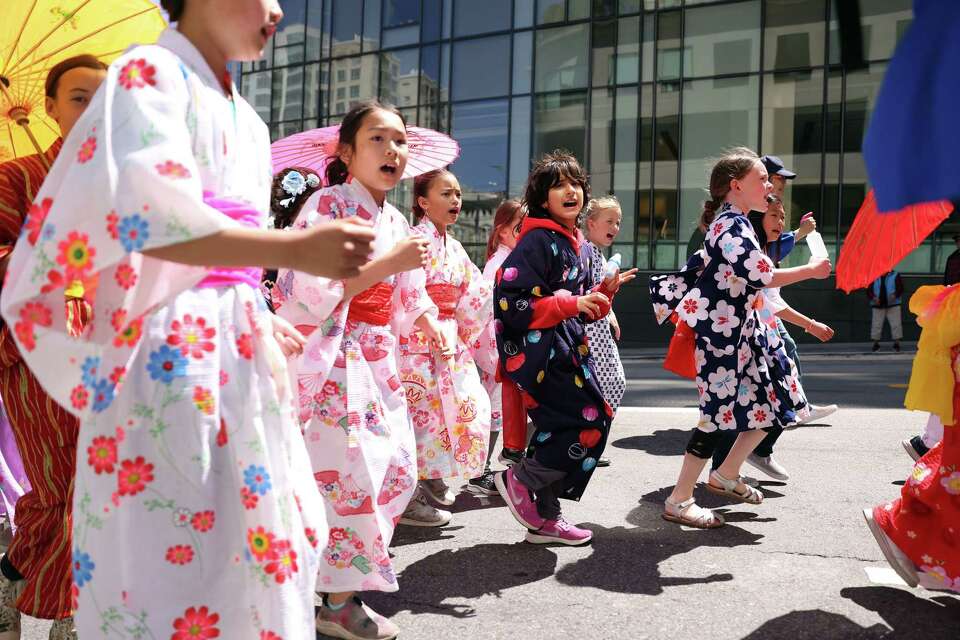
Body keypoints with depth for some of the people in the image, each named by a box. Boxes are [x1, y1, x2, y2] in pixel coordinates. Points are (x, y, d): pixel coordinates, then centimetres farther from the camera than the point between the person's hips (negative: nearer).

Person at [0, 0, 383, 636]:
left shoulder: (249, 123, 19)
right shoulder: (151, 74, -5)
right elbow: (148, 213, -23)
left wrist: (261, 322, 13)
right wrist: (296, 248, -28)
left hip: (240, 354, 8)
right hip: (168, 354, -8)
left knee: (248, 533, 12)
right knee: (171, 557, -5)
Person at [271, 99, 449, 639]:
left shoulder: (396, 221, 13)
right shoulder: (328, 205, -11)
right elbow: (315, 293, -21)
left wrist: (432, 327, 0)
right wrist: (391, 262, -21)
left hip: (378, 361, 9)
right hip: (332, 362, -8)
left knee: (399, 469, 10)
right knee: (351, 473, -9)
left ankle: (348, 572, 29)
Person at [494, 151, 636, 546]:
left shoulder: (575, 243, 15)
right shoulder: (538, 240, -13)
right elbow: (510, 301, -21)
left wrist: (605, 292, 2)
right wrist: (571, 304, -21)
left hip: (566, 347, 9)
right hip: (537, 349, -9)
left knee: (560, 430, 12)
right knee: (593, 422, -10)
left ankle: (544, 516, 25)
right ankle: (521, 480, 5)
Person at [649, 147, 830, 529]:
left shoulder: (729, 223, 15)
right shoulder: (734, 225, -17)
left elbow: (698, 267, 18)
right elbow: (762, 276, -26)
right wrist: (811, 270, -15)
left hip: (740, 329, 11)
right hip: (721, 333, -11)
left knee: (774, 401, 12)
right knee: (720, 411, -7)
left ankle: (726, 476, 25)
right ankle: (679, 500, 3)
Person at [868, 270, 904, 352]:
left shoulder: (895, 276, 3)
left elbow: (900, 288, -1)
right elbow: (869, 290, 4)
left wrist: (895, 295, -20)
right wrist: (873, 297, -14)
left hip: (892, 305, -1)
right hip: (878, 305, 1)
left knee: (896, 324, -4)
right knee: (876, 324, 0)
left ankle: (897, 343, 4)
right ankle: (876, 344, 10)